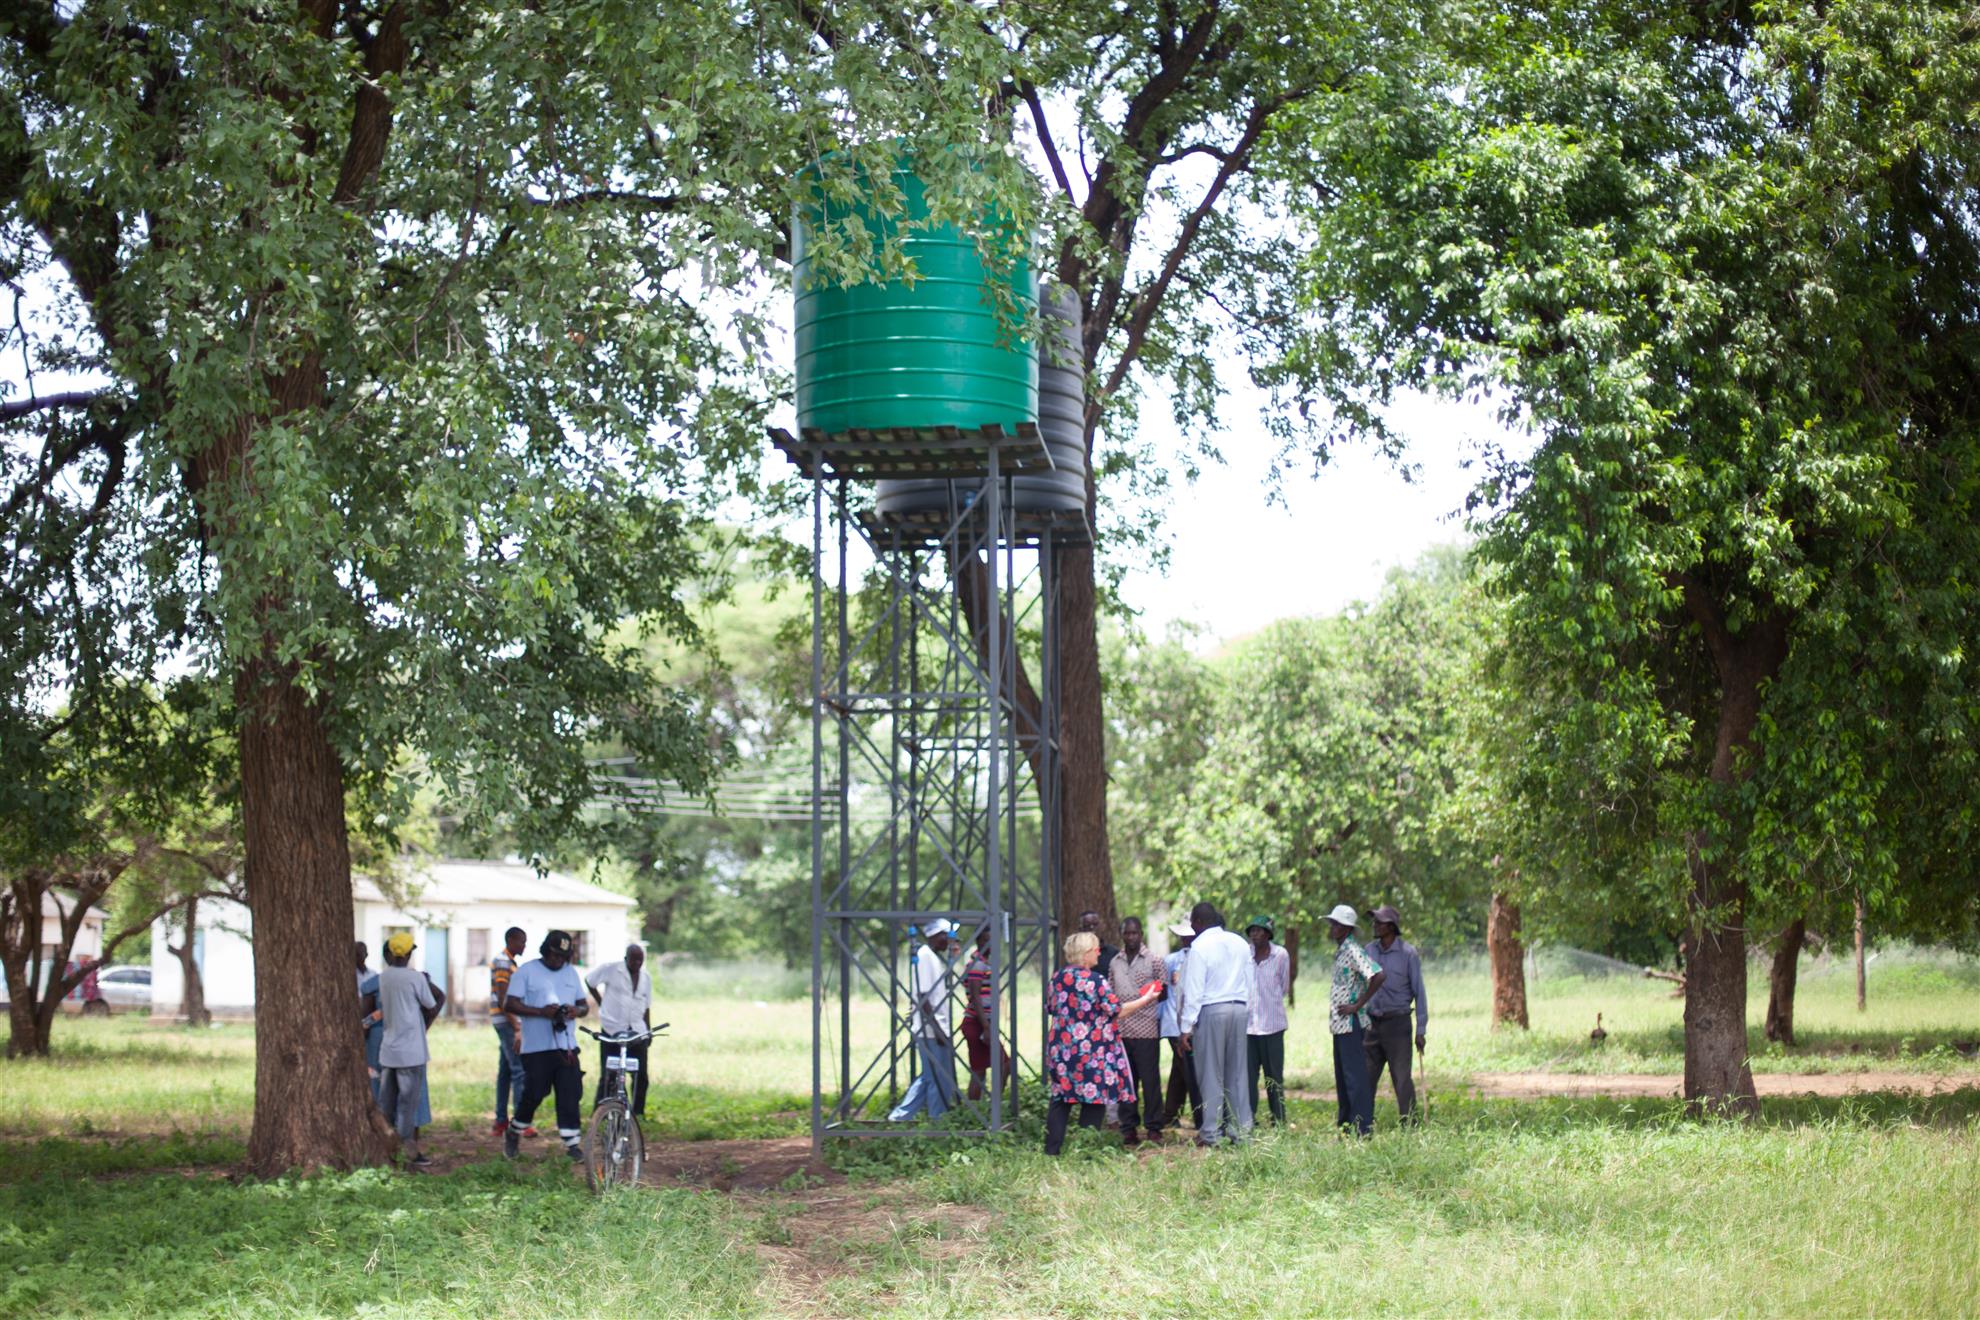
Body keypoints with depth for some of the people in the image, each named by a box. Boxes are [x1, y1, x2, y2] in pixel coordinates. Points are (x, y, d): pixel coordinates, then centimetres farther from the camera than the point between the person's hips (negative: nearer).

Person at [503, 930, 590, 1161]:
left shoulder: (571, 973, 15)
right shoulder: (526, 972, -1)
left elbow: (584, 1005, 19)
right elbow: (509, 1005, -7)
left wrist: (576, 1010, -6)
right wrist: (541, 1012, -19)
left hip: (566, 1046, 4)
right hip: (537, 1047, -4)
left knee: (570, 1095, -2)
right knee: (533, 1094, -2)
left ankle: (572, 1143, 2)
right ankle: (513, 1133, 21)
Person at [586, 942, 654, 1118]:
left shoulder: (646, 977, 10)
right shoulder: (611, 970, -5)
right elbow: (589, 981, 8)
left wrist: (648, 1031, 13)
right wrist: (601, 1003, 4)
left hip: (637, 1031, 4)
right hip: (612, 1029, -4)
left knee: (640, 1075, 1)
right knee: (608, 1075, -2)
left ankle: (638, 1111, 12)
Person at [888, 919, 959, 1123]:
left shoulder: (936, 957, 16)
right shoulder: (924, 956, -15)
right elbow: (922, 996, -19)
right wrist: (937, 1029, -21)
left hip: (937, 1028, 10)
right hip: (930, 1030, -10)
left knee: (929, 1077, 16)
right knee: (939, 1080, -3)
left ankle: (900, 1116, 20)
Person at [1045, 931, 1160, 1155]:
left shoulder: (1058, 977, 4)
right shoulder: (1095, 980, -14)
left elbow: (1050, 1006, 15)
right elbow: (1116, 1011, -11)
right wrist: (1146, 1000, 0)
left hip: (1061, 1046, 6)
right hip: (1091, 1050, -6)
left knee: (1060, 1098, 10)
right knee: (1092, 1100, 3)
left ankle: (1052, 1147, 9)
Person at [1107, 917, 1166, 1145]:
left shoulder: (1153, 959, 2)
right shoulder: (1115, 962, 14)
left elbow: (1163, 993, 5)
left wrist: (1153, 995, -12)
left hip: (1146, 1030, -4)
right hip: (1121, 1029, 4)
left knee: (1150, 1079, -2)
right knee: (1125, 1081, 5)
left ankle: (1154, 1127, 5)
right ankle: (1129, 1128, 10)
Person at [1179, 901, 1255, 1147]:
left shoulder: (1200, 947, -9)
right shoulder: (1240, 944, 10)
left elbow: (1193, 991, -11)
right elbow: (1249, 985, 13)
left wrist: (1187, 1027, -9)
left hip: (1211, 1011, -6)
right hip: (1240, 1009, 6)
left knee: (1211, 1074, 0)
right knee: (1237, 1072, 11)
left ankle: (1211, 1132, 0)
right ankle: (1241, 1129, 11)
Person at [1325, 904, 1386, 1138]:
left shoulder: (1353, 951, -14)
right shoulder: (1339, 952, 16)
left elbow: (1377, 976, -25)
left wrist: (1358, 1005, -20)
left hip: (1351, 1022, -10)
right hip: (1339, 1024, 10)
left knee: (1355, 1076, -9)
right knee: (1342, 1077, 15)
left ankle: (1363, 1128, -9)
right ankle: (1344, 1125, 22)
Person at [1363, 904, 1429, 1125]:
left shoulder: (1408, 954, -6)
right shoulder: (1369, 951, 7)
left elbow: (1419, 992, -4)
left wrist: (1421, 1030, -8)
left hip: (1397, 1022, -4)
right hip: (1372, 1023, 4)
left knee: (1402, 1077, -3)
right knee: (1366, 1077, 5)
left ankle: (1409, 1125, 2)